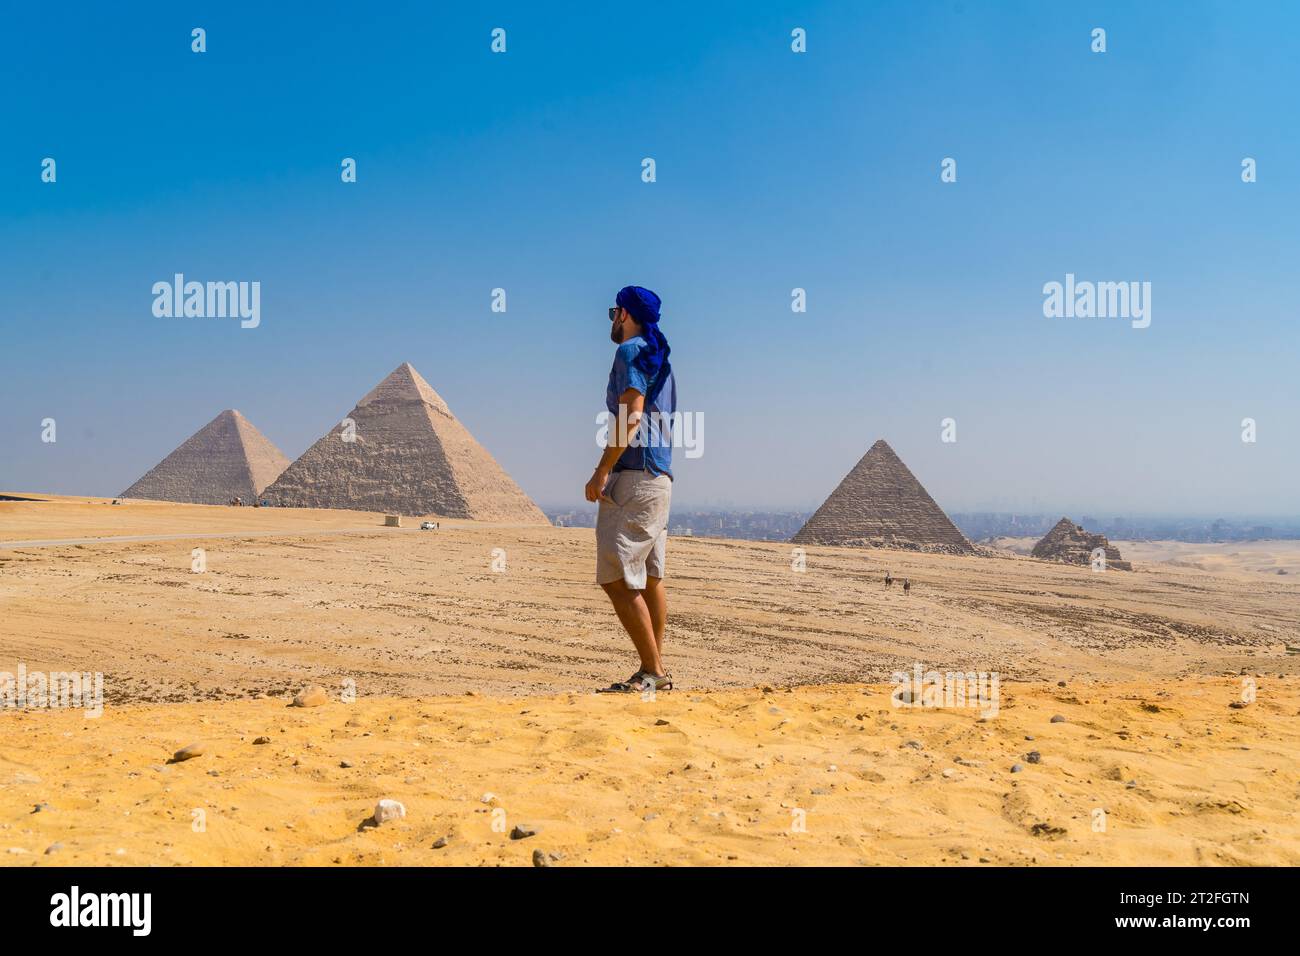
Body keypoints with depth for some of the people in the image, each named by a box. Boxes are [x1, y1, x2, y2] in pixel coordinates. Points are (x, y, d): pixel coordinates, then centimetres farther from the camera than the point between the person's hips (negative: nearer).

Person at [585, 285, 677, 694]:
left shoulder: (631, 351, -6)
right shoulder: (660, 357, 22)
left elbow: (631, 417, -18)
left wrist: (602, 470, -19)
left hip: (634, 475, -10)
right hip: (661, 474, 10)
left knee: (617, 577, -10)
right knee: (649, 577, 11)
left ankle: (652, 671, -10)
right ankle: (655, 671, 14)